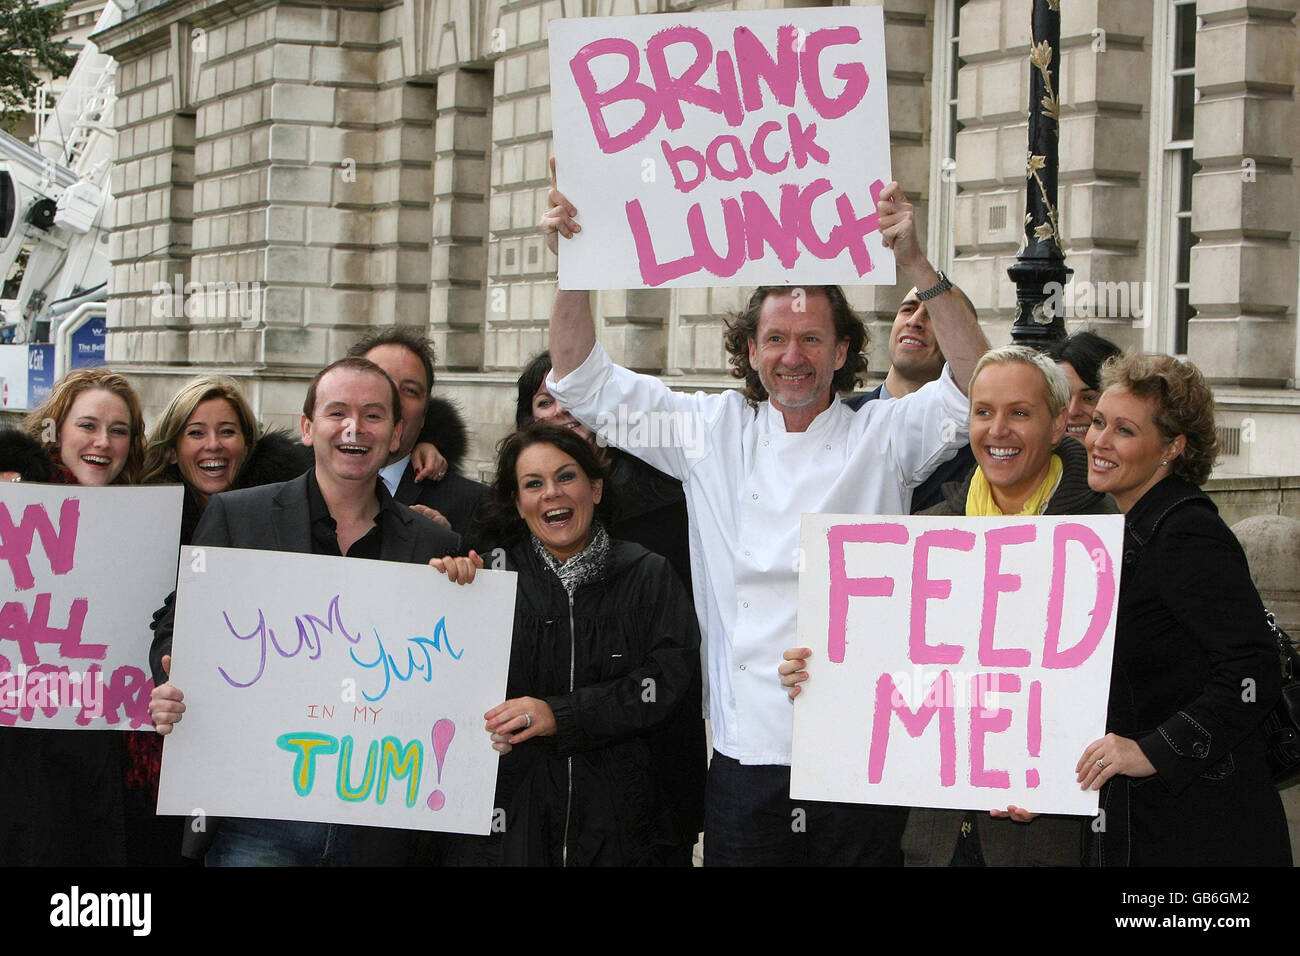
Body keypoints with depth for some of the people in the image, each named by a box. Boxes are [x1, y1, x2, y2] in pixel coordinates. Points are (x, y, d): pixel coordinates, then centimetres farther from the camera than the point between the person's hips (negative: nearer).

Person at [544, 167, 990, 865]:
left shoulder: (883, 435, 4)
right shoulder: (713, 433, 9)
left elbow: (978, 386, -11)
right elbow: (583, 381, 10)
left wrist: (915, 264, -21)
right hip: (747, 754, 2)